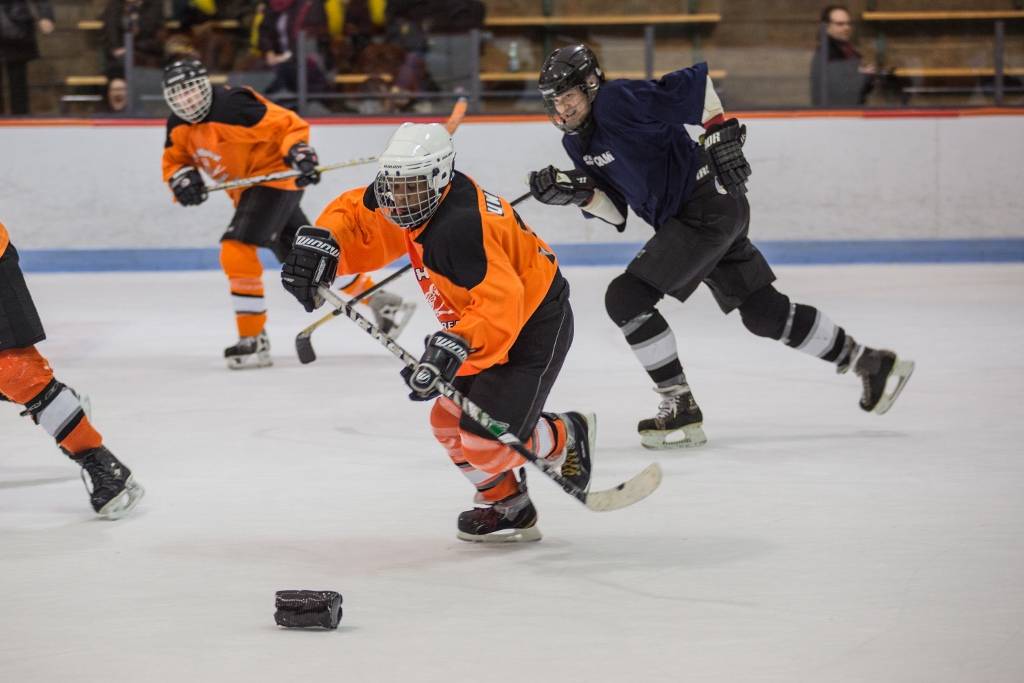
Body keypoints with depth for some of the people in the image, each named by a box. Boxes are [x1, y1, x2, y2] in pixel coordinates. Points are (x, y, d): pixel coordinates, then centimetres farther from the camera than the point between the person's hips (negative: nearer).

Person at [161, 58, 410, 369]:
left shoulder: (233, 106, -24)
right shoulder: (178, 126, 1)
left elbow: (288, 124, -21)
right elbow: (174, 162, 12)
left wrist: (298, 152, -35)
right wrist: (182, 178, -10)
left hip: (275, 178, -9)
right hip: (247, 189, 9)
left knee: (236, 250, -22)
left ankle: (253, 340, -13)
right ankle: (381, 301, 29)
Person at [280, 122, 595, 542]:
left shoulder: (459, 227, -35)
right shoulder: (415, 203, -6)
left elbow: (499, 304, -43)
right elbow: (355, 214, 8)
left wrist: (454, 347, -55)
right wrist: (320, 241, -12)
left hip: (532, 324, -10)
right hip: (489, 328, 10)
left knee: (486, 437, -16)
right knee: (450, 423, 7)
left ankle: (566, 438, 13)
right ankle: (508, 505, 24)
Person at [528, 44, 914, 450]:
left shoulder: (618, 102, -17)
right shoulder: (577, 142, 10)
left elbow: (696, 83, -18)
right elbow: (616, 211, 10)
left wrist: (719, 131, -22)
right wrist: (576, 192, -6)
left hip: (709, 208, -10)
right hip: (683, 218, 10)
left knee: (626, 297, -15)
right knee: (765, 313, 16)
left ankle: (682, 408, -10)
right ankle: (870, 363, 29)